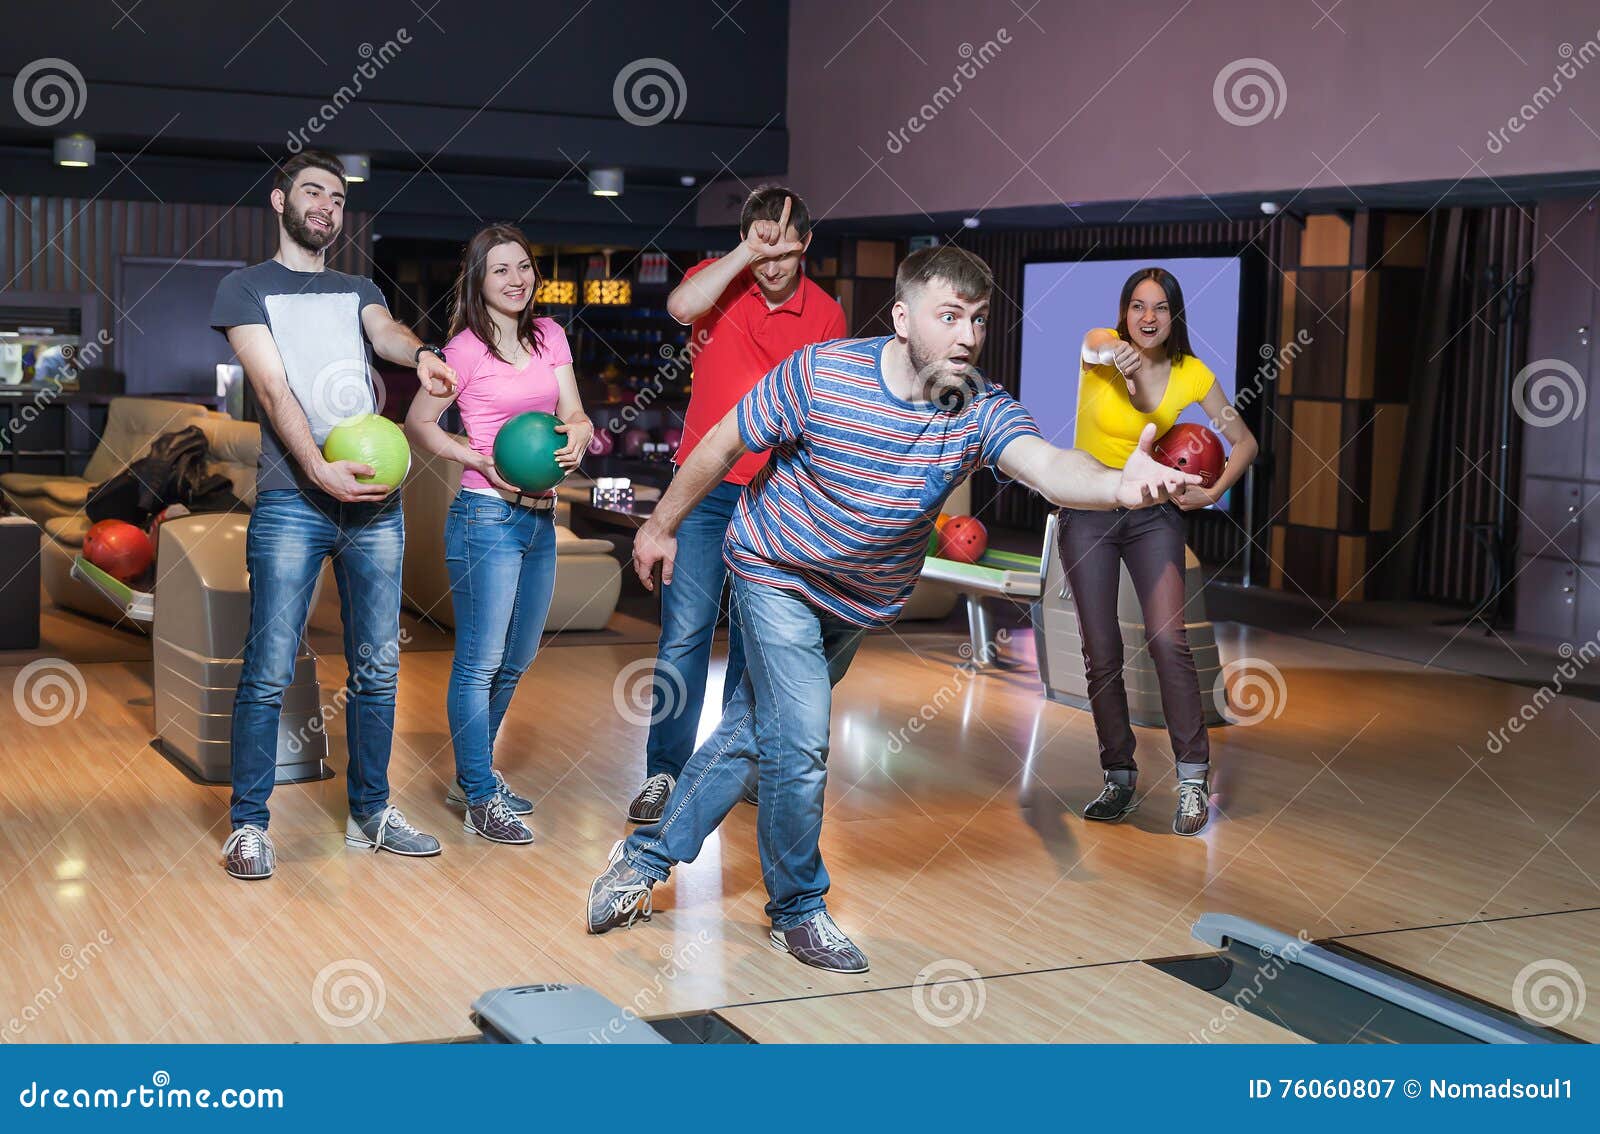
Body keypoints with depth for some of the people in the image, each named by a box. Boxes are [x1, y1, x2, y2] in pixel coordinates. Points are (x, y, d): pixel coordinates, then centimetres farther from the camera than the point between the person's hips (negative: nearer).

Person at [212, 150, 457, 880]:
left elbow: (386, 332, -3)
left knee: (377, 667, 7)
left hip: (375, 500, 4)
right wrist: (321, 470, -21)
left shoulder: (358, 290, 20)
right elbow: (273, 387, -6)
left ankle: (370, 813, 18)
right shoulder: (247, 288, 8)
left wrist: (421, 354, -29)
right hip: (292, 500, -4)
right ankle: (248, 826, 3)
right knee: (270, 671, -7)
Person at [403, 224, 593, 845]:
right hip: (486, 515, -7)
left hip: (541, 517, 7)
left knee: (517, 659, 16)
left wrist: (576, 435, -17)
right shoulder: (466, 348, -8)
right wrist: (485, 464, -16)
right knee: (480, 662, -2)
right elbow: (418, 423, -4)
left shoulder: (549, 336, 9)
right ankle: (480, 799, 7)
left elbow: (574, 413, 6)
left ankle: (472, 774, 32)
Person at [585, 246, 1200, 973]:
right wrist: (662, 526, -2)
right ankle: (798, 913, 13)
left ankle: (647, 857, 32)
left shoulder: (980, 411, -22)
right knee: (799, 748, -11)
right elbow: (721, 447, -12)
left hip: (863, 603, 4)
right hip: (777, 575, -4)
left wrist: (1119, 485, -65)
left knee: (748, 734, 14)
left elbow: (1047, 465, -43)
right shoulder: (820, 374, -26)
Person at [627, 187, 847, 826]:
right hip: (705, 489, -2)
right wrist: (747, 253, -24)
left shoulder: (825, 315, 3)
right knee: (685, 630, -6)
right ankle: (664, 773, 1)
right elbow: (680, 306, -26)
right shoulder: (718, 281, -1)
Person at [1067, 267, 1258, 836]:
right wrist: (1118, 355, -61)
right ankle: (1119, 779, 13)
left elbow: (1244, 441, 5)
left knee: (1168, 641, -16)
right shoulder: (1102, 346, -9)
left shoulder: (1192, 373, -4)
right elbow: (1094, 344, -36)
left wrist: (1213, 492, -13)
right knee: (1101, 653, 2)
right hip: (1087, 513, 0)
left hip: (1154, 514, 0)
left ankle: (1193, 780, -10)